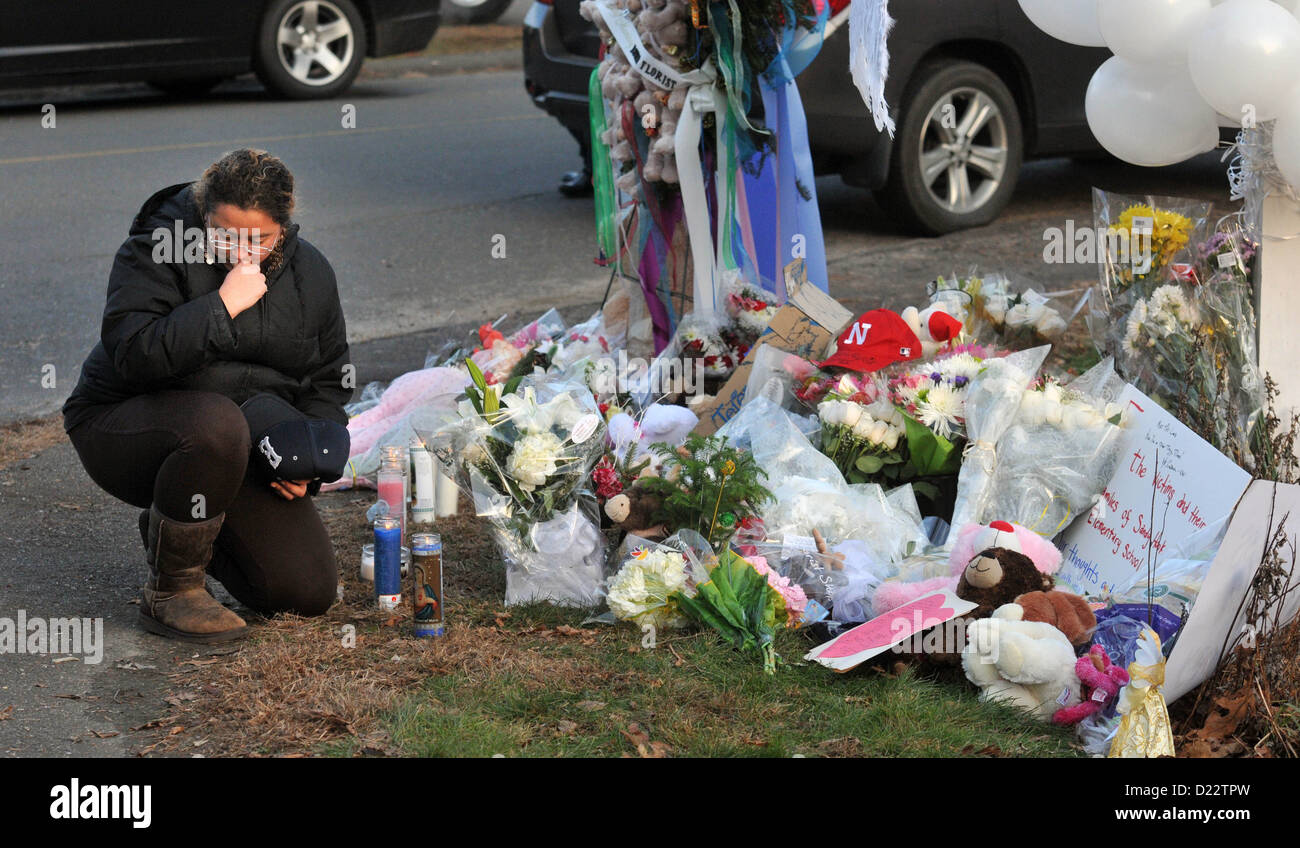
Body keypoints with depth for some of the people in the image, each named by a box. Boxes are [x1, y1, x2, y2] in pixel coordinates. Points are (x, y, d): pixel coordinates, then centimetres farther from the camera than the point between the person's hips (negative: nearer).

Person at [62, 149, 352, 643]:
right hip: (124, 427, -5)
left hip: (248, 449, 5)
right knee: (216, 423, -41)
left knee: (309, 592, -8)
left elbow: (327, 382, 11)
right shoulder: (156, 251, -15)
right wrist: (224, 304, -32)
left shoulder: (309, 271, 1)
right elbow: (134, 355, -30)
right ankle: (169, 592, -20)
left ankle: (171, 528, 19)